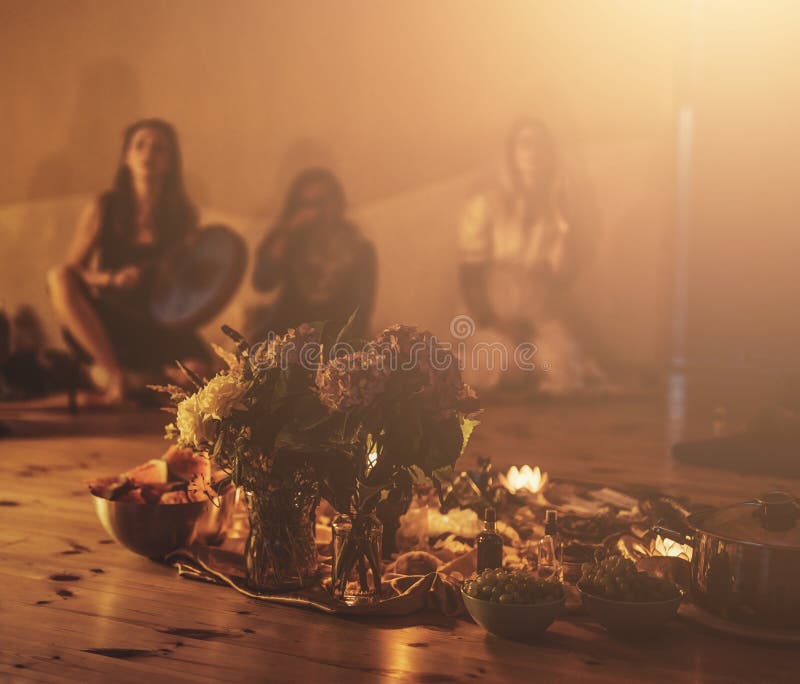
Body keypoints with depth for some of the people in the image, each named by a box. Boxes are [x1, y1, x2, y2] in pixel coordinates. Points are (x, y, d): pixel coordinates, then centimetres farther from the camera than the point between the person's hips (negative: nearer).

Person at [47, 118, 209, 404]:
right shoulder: (104, 208, -2)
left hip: (158, 329, 0)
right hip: (103, 323, 0)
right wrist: (112, 278, -21)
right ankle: (110, 369, -21)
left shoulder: (183, 215, 1)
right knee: (58, 278, -28)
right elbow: (70, 271, -3)